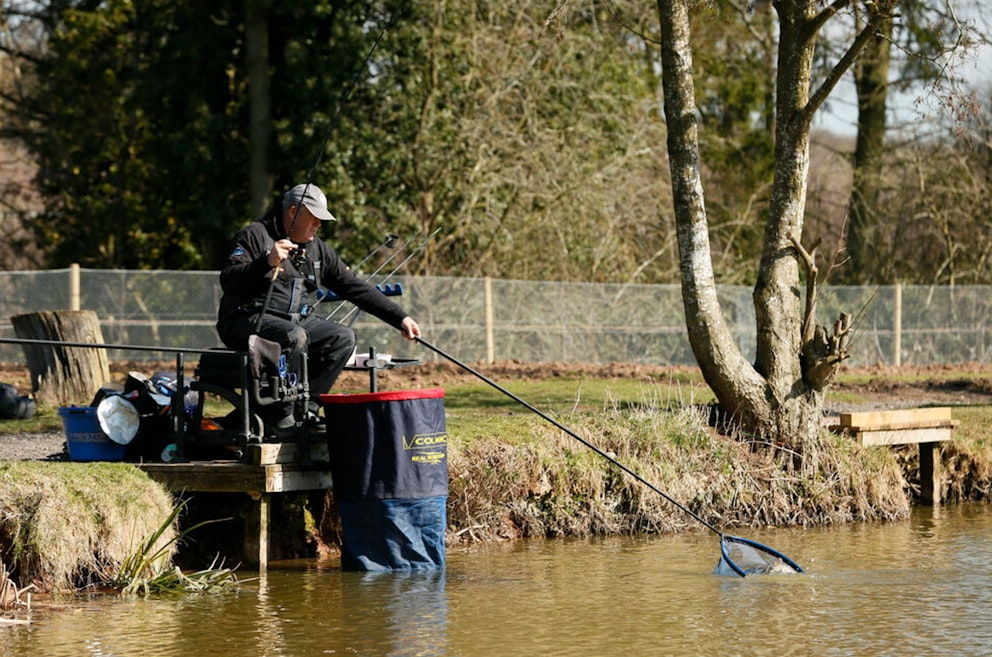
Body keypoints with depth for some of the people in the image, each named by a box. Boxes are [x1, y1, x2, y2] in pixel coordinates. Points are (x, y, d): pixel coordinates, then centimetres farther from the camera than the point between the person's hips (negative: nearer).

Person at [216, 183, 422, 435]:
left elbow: (356, 288, 14)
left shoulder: (318, 250, 15)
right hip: (249, 320, -7)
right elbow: (228, 280, -16)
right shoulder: (254, 235, -4)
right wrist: (267, 262, -31)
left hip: (297, 321, 7)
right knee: (294, 337, -35)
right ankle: (280, 416, -24)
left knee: (343, 337, -12)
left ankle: (306, 407, -13)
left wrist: (400, 318, 8)